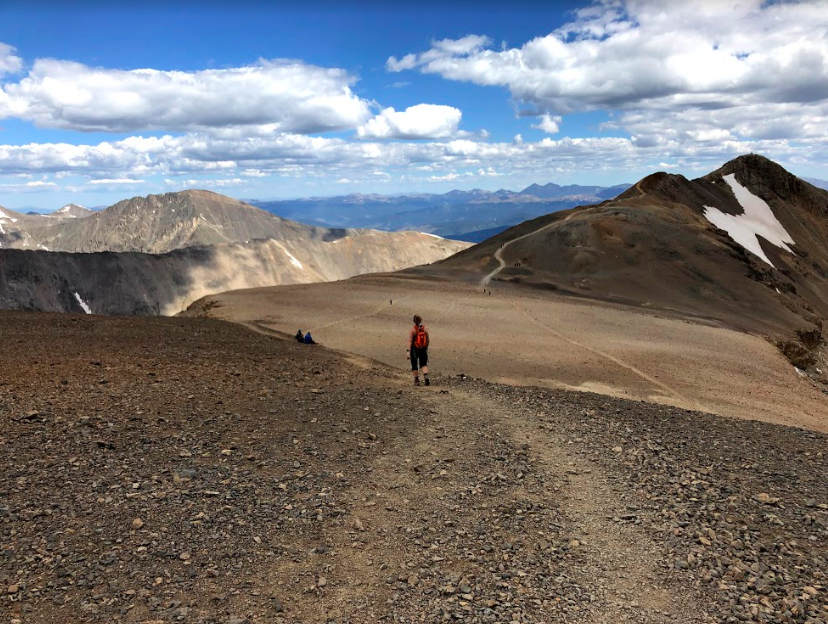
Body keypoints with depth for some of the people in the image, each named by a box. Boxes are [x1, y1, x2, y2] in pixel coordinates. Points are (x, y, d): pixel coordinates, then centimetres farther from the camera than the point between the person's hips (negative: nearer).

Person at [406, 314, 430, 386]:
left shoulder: (412, 330, -12)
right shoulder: (425, 329, -4)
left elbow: (410, 341, -17)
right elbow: (428, 340, 2)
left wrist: (408, 351, -18)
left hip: (414, 349, -2)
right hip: (423, 349, 2)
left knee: (414, 365, 14)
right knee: (424, 364, 11)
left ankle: (417, 380, 19)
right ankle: (426, 377, -13)